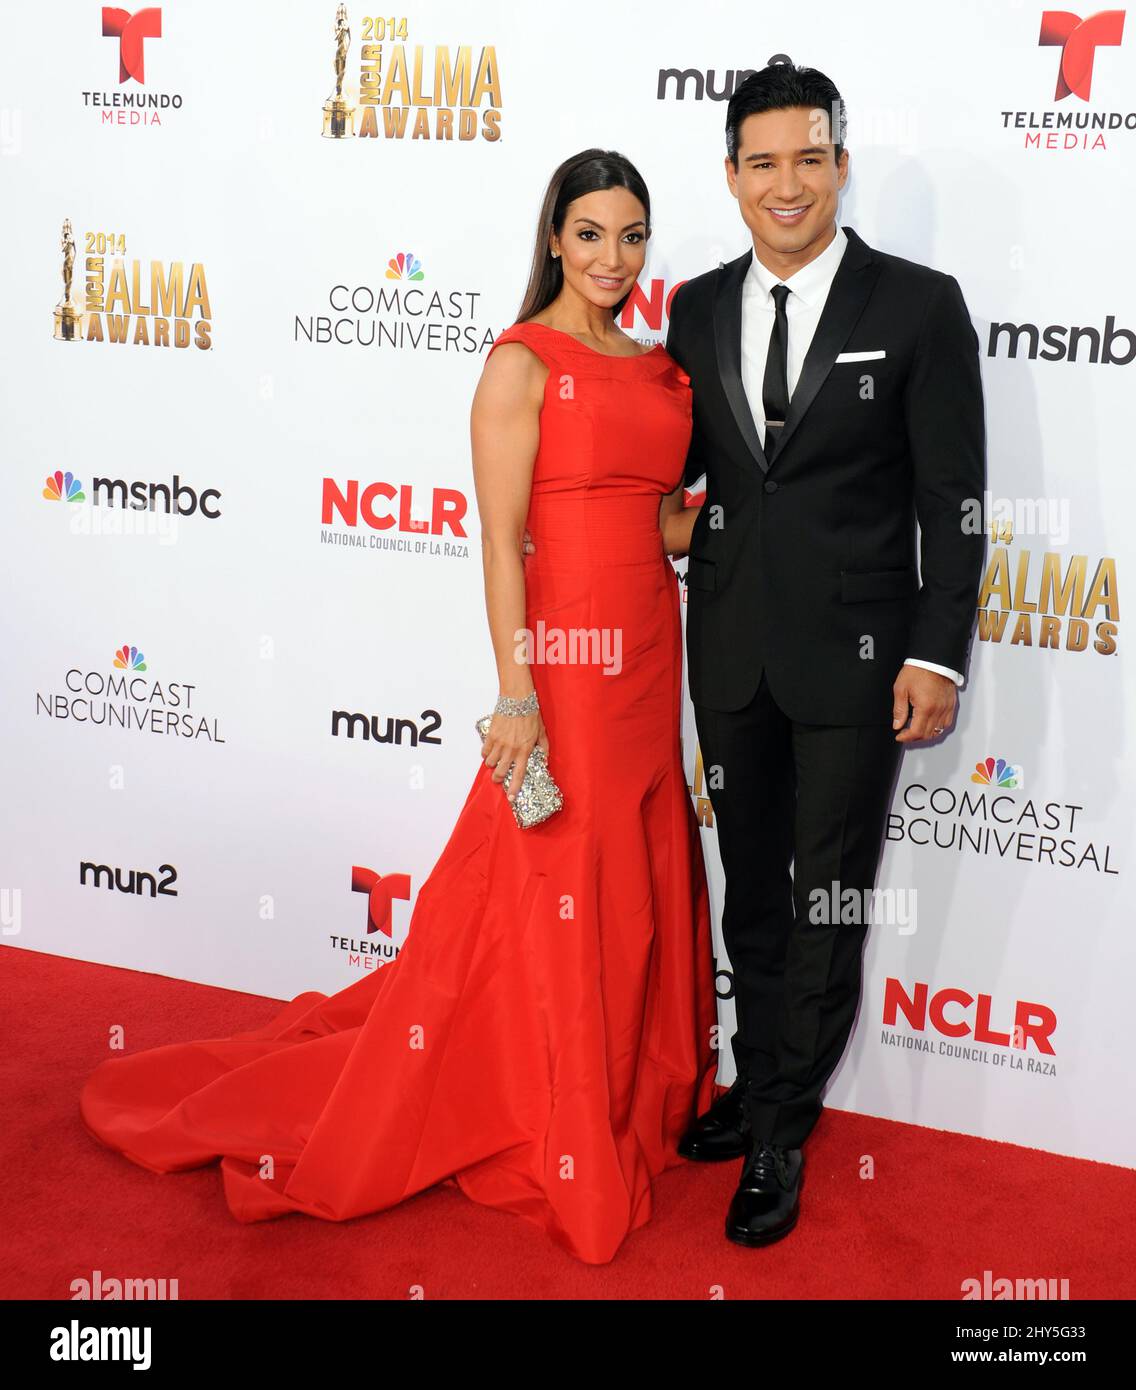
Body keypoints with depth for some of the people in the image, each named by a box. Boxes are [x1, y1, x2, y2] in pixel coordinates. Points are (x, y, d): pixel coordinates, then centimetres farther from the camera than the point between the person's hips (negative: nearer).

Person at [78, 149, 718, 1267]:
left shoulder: (660, 367, 12)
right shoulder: (521, 363, -9)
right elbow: (500, 538, -14)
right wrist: (517, 697, -18)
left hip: (650, 652, 7)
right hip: (564, 652, -7)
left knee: (642, 879, 15)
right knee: (555, 892, 2)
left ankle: (636, 1097, 34)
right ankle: (555, 1142, 19)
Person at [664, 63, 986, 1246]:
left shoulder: (919, 305, -8)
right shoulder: (698, 308, 5)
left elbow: (953, 499, -8)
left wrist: (938, 655, -12)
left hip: (855, 653, -4)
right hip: (731, 650, 4)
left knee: (829, 903, 7)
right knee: (749, 891, 17)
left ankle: (780, 1137, 22)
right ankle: (758, 1088, 36)